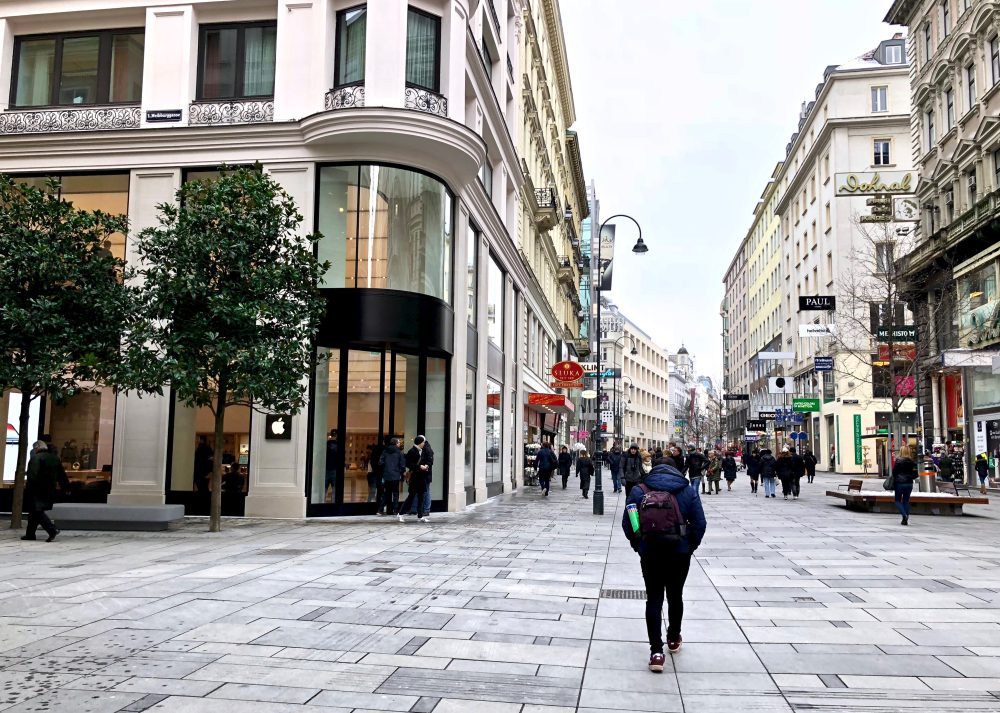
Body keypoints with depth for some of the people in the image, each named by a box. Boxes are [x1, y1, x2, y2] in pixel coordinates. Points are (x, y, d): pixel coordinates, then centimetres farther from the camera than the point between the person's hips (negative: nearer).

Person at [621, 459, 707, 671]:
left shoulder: (639, 491, -1)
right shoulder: (688, 491, 1)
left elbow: (627, 523, -3)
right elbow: (699, 524, -3)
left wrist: (638, 545, 7)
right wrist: (690, 547, 8)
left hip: (650, 553, -1)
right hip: (680, 553, 1)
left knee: (654, 599, 4)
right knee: (675, 596, 19)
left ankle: (656, 651, -3)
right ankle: (674, 639, 37)